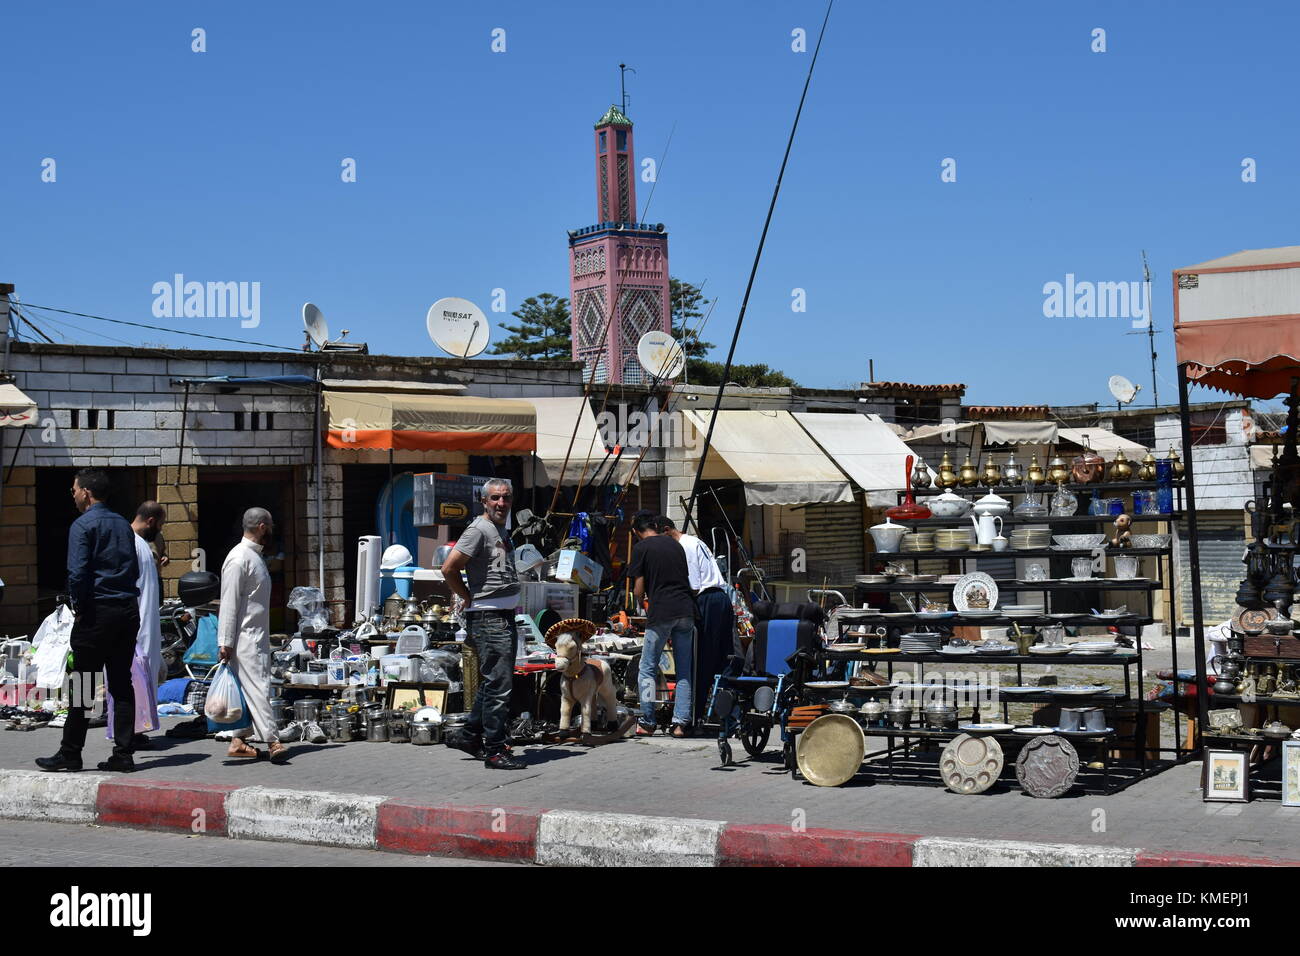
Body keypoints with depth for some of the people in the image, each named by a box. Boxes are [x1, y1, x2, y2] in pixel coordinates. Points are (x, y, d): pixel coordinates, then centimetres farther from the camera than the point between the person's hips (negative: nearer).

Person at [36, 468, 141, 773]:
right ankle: (123, 754, 7)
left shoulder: (83, 526, -8)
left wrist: (79, 607, -4)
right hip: (128, 611, 6)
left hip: (98, 612, -6)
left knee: (83, 685, 1)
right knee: (122, 684, 7)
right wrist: (124, 597, 15)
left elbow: (77, 573, -16)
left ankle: (70, 753, 8)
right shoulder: (122, 524, 13)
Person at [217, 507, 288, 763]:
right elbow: (229, 603, -17)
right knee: (258, 687, -13)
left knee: (250, 689, 10)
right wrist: (225, 643, -19)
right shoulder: (239, 558, -14)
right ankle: (272, 742, -18)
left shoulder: (256, 556, 16)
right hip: (245, 638, -10)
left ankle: (238, 741, 14)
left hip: (258, 636, 10)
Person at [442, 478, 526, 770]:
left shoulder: (503, 531, 17)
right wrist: (468, 597, -7)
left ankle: (469, 736, 26)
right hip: (488, 618, -10)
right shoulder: (478, 530, -12)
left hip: (505, 617, 10)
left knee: (495, 682, 16)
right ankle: (494, 751, -5)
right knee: (499, 685, -9)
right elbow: (448, 568, -18)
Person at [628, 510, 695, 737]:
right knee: (684, 670, 8)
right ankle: (681, 722, 4)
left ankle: (647, 722, 3)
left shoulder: (642, 548, 1)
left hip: (661, 613, -5)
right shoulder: (675, 544, 17)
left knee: (647, 669, 5)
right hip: (686, 610, 5)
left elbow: (639, 589, -2)